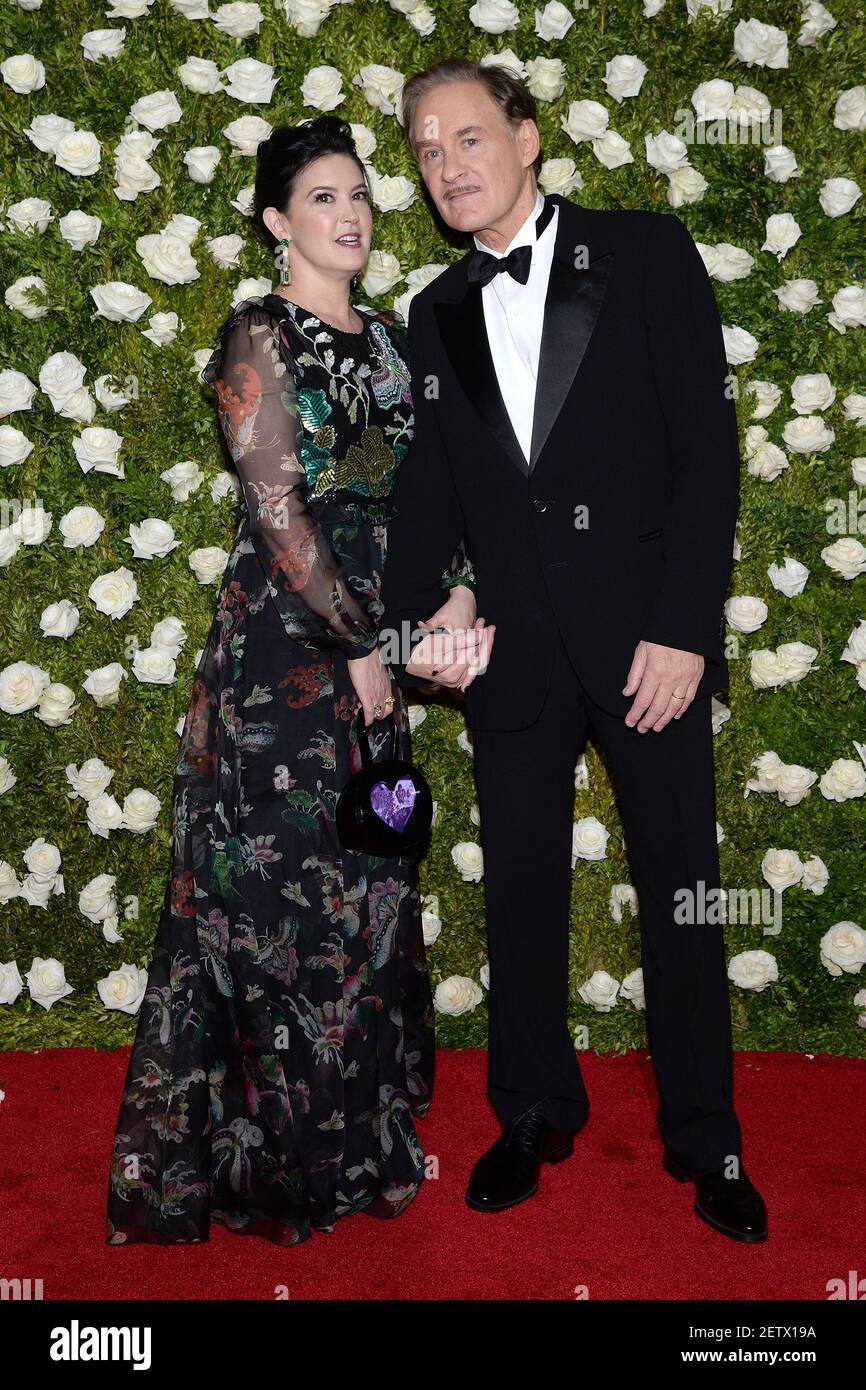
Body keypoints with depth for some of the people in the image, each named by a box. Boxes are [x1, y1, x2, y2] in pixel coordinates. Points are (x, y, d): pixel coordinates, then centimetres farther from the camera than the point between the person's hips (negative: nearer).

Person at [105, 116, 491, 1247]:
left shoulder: (387, 338, 14)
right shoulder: (258, 337, -7)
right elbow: (279, 511, -14)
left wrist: (453, 596, -9)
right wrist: (359, 646, -12)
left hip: (375, 641, 7)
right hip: (284, 645, -7)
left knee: (368, 883, 13)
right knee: (288, 882, 1)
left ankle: (364, 1122, 31)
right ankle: (281, 1154, 20)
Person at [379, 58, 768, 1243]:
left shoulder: (646, 251, 0)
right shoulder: (437, 313, 11)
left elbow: (708, 442, -6)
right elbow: (429, 491, 11)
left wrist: (683, 626, -13)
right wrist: (404, 638, 2)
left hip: (645, 636, -2)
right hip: (514, 648, 3)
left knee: (681, 891, 6)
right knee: (521, 892, 10)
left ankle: (704, 1139, 25)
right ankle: (536, 1114, 30)